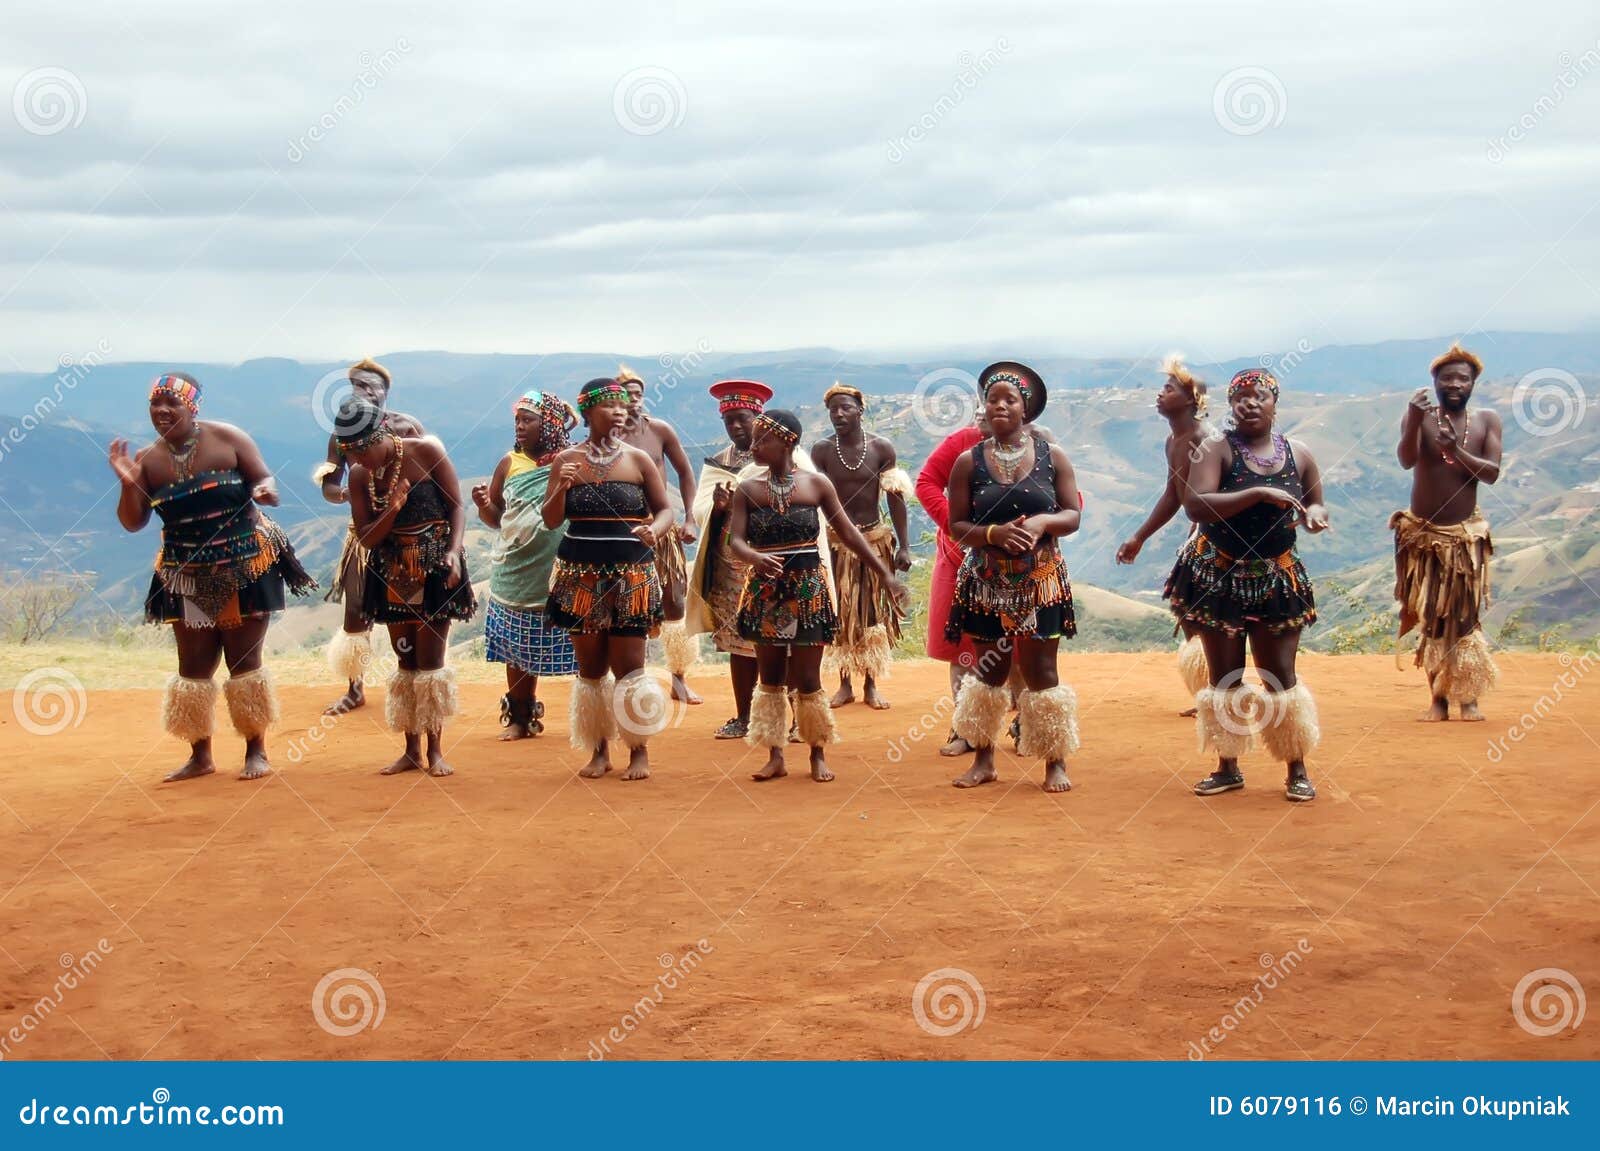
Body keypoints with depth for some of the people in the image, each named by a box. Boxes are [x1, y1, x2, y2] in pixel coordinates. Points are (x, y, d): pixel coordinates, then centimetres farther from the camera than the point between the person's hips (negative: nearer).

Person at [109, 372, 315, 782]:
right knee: (194, 665, 5)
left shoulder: (227, 439, -8)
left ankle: (256, 751, 12)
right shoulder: (148, 461, -2)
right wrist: (128, 484, -18)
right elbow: (132, 522, -1)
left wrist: (264, 492, -31)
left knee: (244, 659, 3)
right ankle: (200, 755, 15)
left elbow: (264, 479, -8)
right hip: (187, 576, 3)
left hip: (245, 567, -3)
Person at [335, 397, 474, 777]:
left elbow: (456, 506, -8)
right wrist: (392, 510, -20)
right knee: (406, 661, 7)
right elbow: (366, 538, -2)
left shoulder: (425, 453, -11)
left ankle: (435, 750, 3)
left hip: (434, 568, -4)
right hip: (393, 572, 4)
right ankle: (411, 750, 13)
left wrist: (454, 551, -23)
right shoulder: (358, 476, -1)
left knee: (430, 660, -5)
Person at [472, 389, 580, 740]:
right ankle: (519, 716, 16)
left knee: (578, 647, -2)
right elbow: (495, 518, 12)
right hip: (518, 574, 3)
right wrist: (483, 504, -8)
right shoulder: (510, 463, 7)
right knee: (517, 649, 7)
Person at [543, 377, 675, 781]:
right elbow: (550, 519, 3)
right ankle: (599, 751, 16)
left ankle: (639, 751, 7)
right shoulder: (567, 460, 4)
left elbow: (664, 509, 5)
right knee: (590, 668, 7)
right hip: (580, 576, 1)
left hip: (630, 576, -1)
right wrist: (562, 486, -16)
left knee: (629, 667, -3)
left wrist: (654, 530, -17)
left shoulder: (637, 460, 2)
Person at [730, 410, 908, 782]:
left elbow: (848, 533, 2)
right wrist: (756, 557, -32)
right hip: (765, 592, 2)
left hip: (807, 590, -1)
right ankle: (775, 756, 15)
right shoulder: (747, 488, 0)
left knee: (807, 680, 2)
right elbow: (736, 539, -8)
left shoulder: (816, 484, -2)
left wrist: (886, 574, 1)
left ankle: (818, 754, 16)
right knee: (771, 679, 7)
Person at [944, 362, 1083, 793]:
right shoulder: (968, 462, 0)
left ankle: (1056, 762, 8)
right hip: (986, 581, 1)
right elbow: (956, 524, -1)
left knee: (1041, 672, 0)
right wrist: (994, 534, -20)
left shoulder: (1052, 456, 2)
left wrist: (1042, 522, -19)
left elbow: (1073, 514, 2)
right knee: (988, 671, 7)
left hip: (1040, 579, -1)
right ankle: (984, 759, 18)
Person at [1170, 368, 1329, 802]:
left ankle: (1297, 771, 10)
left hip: (1276, 579, 1)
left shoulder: (1298, 454, 3)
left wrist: (1315, 515, -9)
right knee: (1225, 677, 7)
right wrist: (1259, 493, -27)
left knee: (1281, 676, 1)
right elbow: (1195, 504, -21)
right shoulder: (1216, 449, -7)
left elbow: (1315, 504, 16)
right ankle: (1228, 768, 18)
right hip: (1219, 576, -1)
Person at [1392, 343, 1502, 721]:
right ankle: (1438, 697, 6)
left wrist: (1457, 451, -25)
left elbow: (1492, 473, -9)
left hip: (1466, 535, 1)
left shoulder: (1487, 420, 0)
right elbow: (1406, 460, -23)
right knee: (1431, 619, 2)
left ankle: (1468, 697, 5)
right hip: (1422, 534, -1)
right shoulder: (1419, 416, -7)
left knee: (1466, 617, 0)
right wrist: (1414, 422, -41)